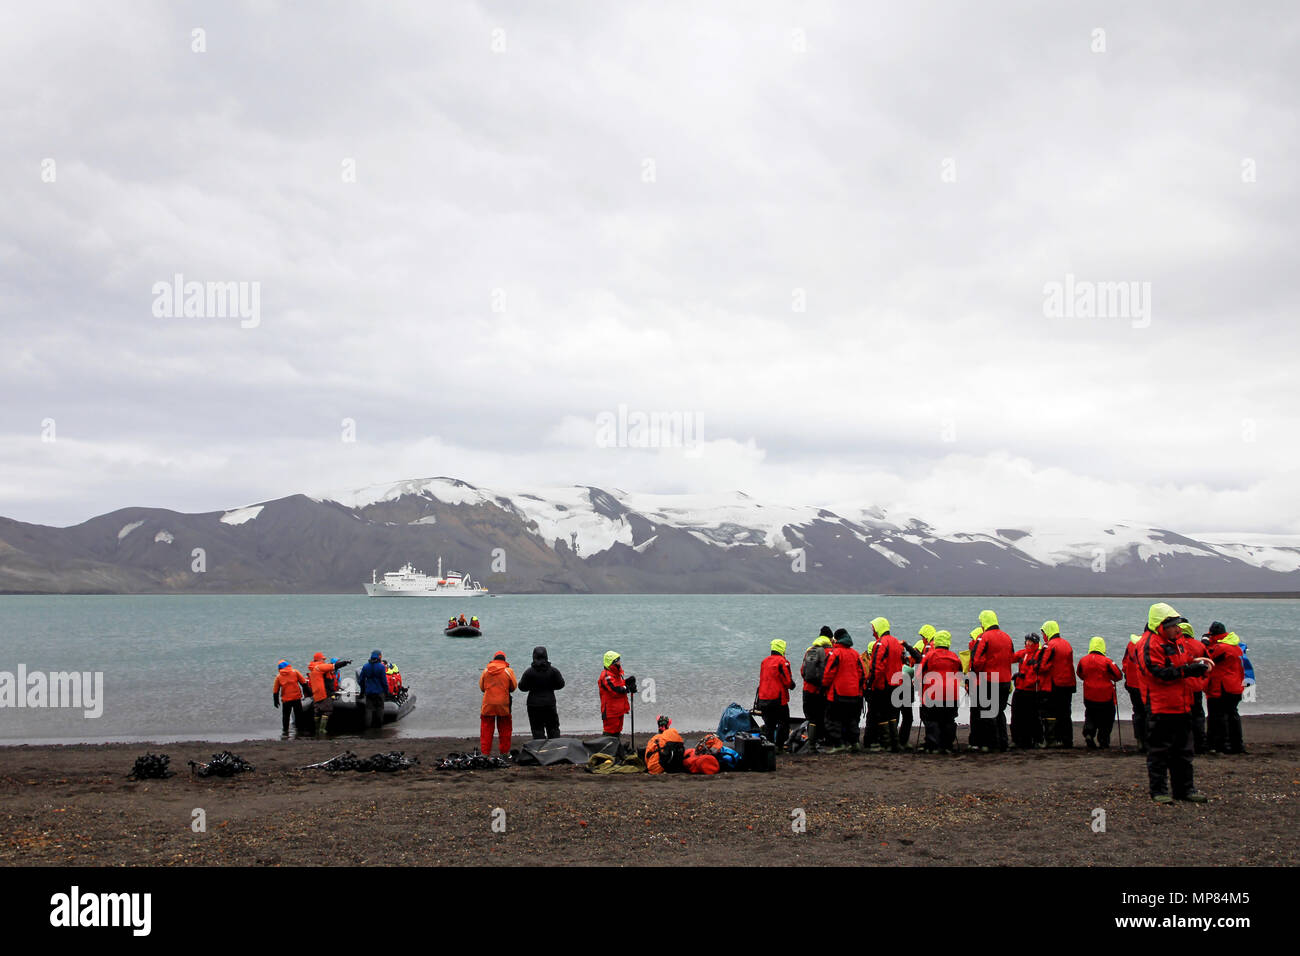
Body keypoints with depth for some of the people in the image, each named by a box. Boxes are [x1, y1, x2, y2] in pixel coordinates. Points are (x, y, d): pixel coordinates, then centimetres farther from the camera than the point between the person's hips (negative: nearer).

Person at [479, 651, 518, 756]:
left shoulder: (485, 671, 0)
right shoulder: (508, 671, -6)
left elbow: (481, 687, 9)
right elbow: (513, 687, 2)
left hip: (488, 704, 1)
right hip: (503, 704, -1)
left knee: (486, 728, 8)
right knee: (504, 729, 11)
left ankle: (484, 752, 6)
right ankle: (504, 752, 14)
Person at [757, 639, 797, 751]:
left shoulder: (765, 661, 12)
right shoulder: (782, 662, -11)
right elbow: (788, 681, -13)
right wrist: (792, 685, 8)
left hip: (763, 698, 7)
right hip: (778, 699, -7)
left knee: (769, 724, 14)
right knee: (783, 723, 3)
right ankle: (779, 746, -2)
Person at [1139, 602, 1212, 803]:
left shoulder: (1180, 640, 12)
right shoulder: (1150, 645, -15)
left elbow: (1190, 658, 24)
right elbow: (1161, 674, -22)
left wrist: (1199, 662, 0)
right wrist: (1189, 669, -24)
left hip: (1182, 706, 8)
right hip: (1160, 707, -8)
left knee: (1183, 750, 15)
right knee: (1159, 751, 0)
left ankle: (1185, 788, 24)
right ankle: (1159, 791, 8)